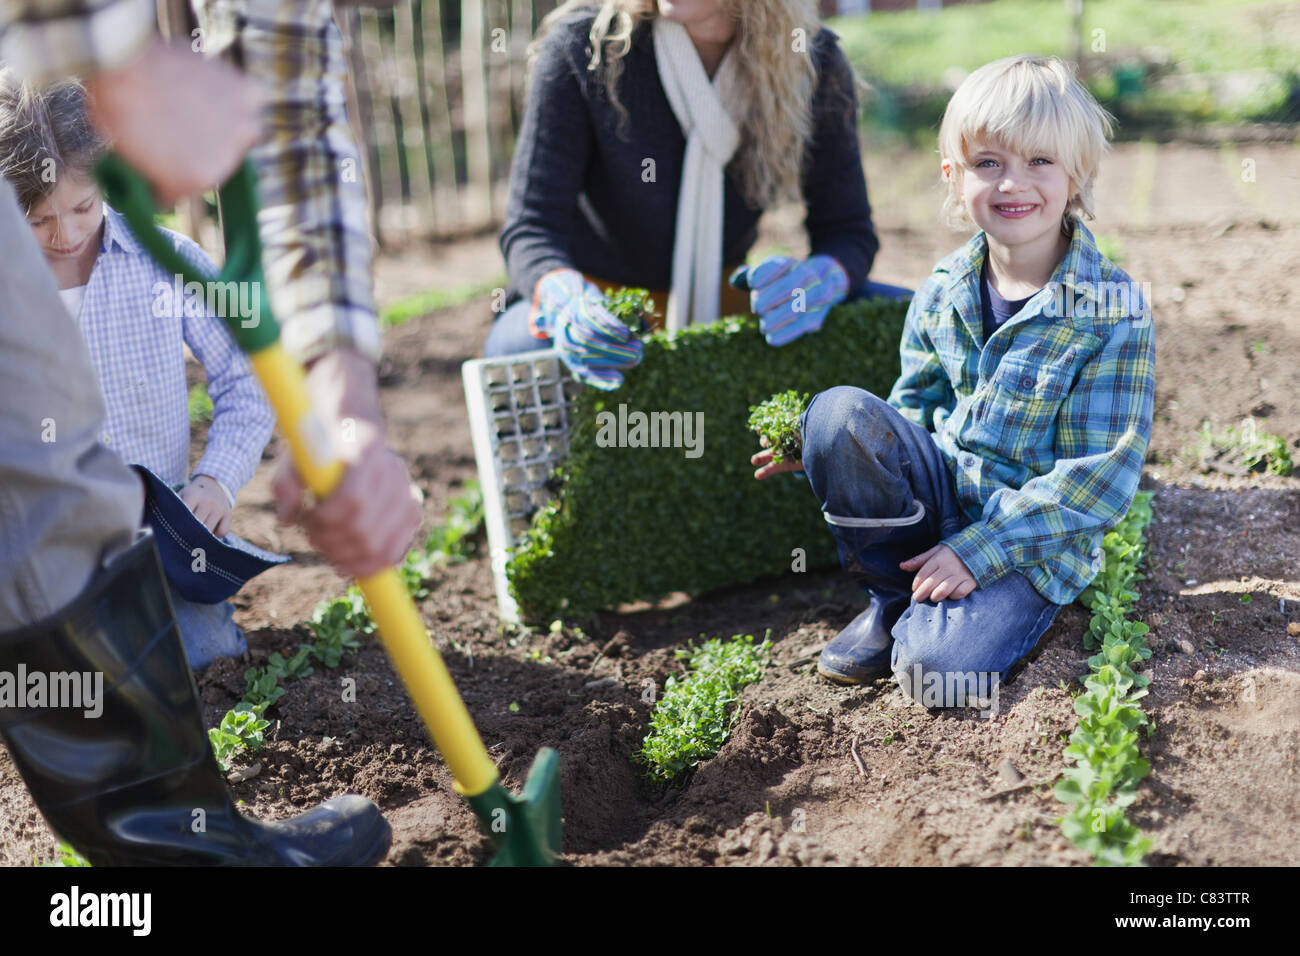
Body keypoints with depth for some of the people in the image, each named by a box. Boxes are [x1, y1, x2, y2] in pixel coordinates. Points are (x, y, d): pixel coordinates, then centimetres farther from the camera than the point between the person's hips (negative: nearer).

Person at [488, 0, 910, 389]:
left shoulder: (814, 64, -9)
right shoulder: (580, 47, -17)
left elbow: (849, 231, -5)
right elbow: (530, 226, -19)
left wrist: (819, 279, -31)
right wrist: (561, 299, -44)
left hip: (728, 296, 3)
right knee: (525, 347, -37)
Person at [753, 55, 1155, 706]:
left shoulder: (1112, 312, -15)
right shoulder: (941, 294, 0)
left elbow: (1098, 479, -16)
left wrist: (976, 550, -22)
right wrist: (824, 450, -5)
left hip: (1036, 536, -4)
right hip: (936, 500, 5)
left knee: (937, 669, -30)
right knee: (838, 411, -23)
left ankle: (927, 621, 9)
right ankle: (892, 598, -4)